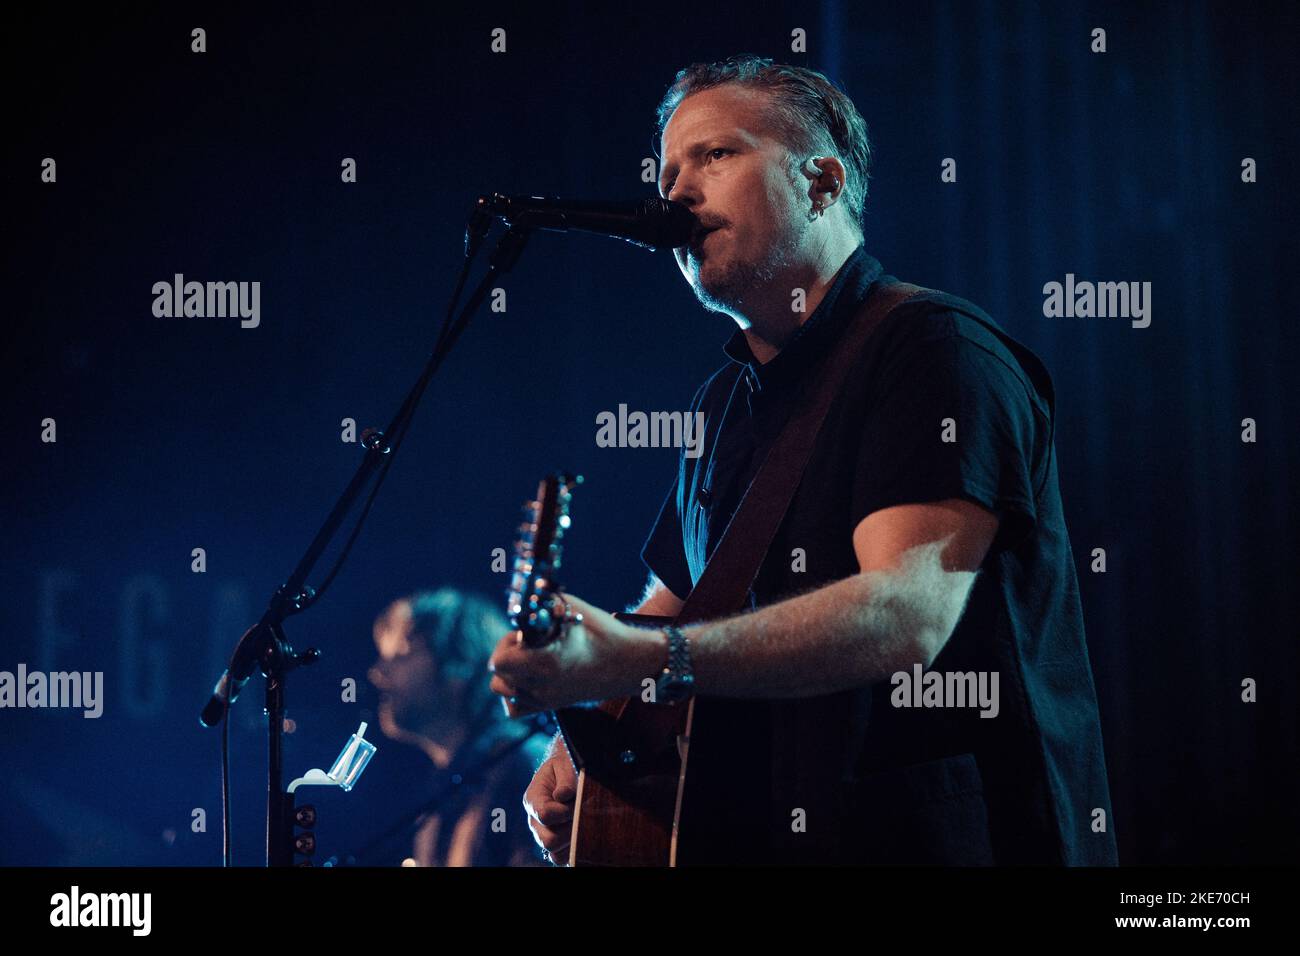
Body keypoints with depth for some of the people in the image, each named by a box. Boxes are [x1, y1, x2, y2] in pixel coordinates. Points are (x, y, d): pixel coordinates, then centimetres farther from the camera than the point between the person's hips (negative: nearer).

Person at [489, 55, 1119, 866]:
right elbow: (671, 601, 29)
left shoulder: (940, 351, -8)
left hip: (947, 835, -7)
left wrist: (640, 659, -30)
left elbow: (907, 613, -22)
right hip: (764, 836, 7)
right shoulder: (724, 404, 18)